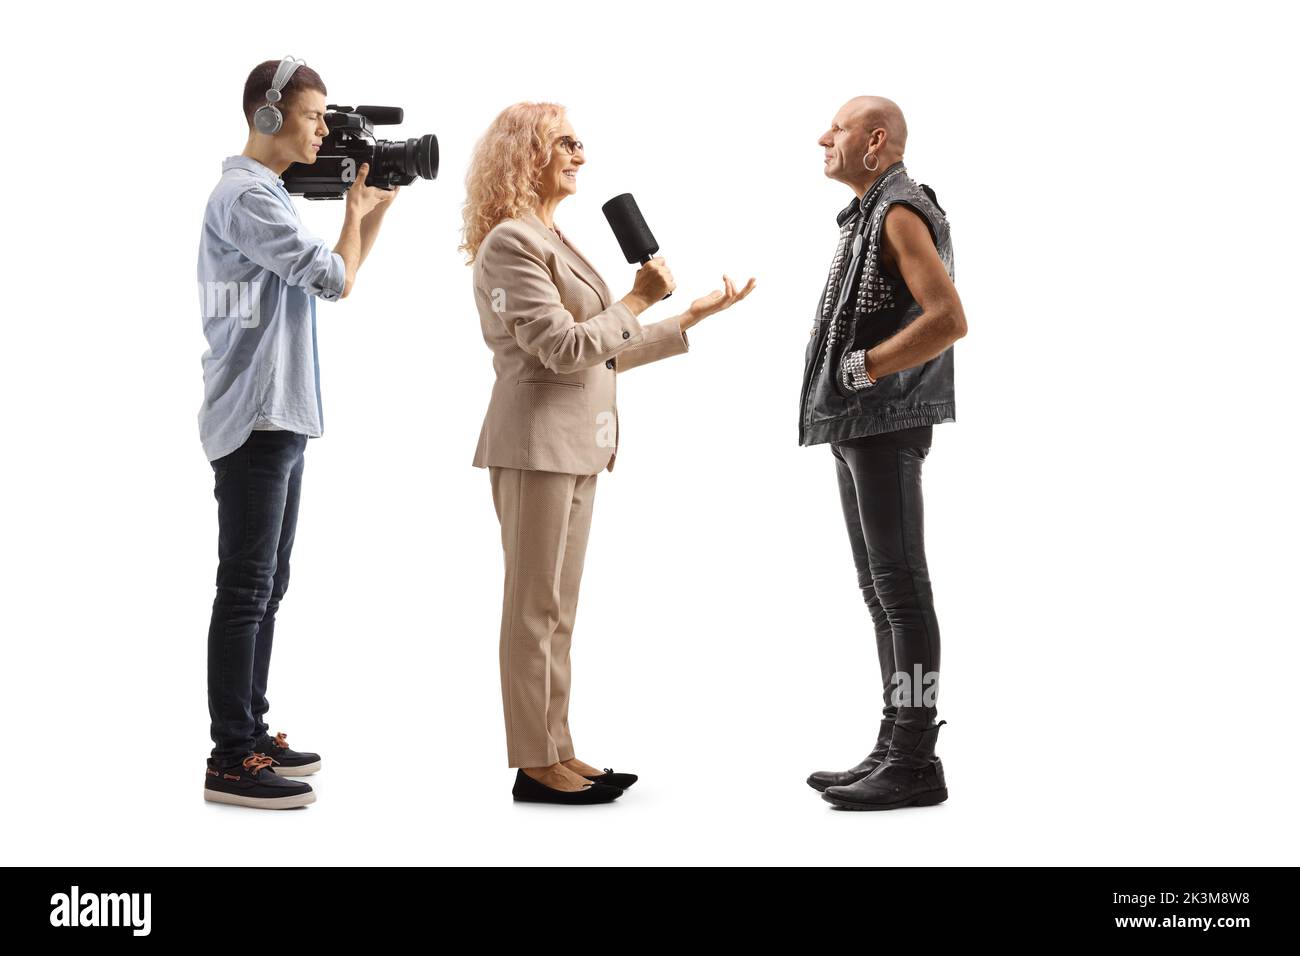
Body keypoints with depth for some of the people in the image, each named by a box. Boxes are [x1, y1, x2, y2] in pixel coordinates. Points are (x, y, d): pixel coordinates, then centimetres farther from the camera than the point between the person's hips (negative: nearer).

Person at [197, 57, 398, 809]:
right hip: (256, 421, -10)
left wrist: (376, 208, 13)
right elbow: (336, 280, -18)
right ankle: (231, 762, -4)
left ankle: (251, 734, 21)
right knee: (246, 589, -8)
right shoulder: (246, 196, -14)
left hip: (280, 418, 10)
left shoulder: (266, 195, 18)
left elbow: (336, 276, 23)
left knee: (266, 587, 13)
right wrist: (357, 211, -1)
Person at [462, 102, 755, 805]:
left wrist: (691, 317, 17)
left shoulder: (553, 240, 19)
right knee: (535, 607, -3)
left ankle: (556, 752, 18)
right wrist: (638, 298, -11)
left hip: (575, 444, 10)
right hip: (537, 441, -10)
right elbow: (564, 348, -18)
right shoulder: (512, 242, -11)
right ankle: (534, 765, 4)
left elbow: (605, 351, 18)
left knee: (556, 609, 12)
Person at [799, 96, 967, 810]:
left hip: (886, 426, -10)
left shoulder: (901, 212, -10)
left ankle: (916, 762, -5)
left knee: (900, 587, -9)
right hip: (857, 428, 10)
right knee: (881, 590, 10)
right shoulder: (867, 216, 21)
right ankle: (895, 749, 16)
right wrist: (852, 376, 12)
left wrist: (861, 368, -16)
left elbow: (948, 319, -22)